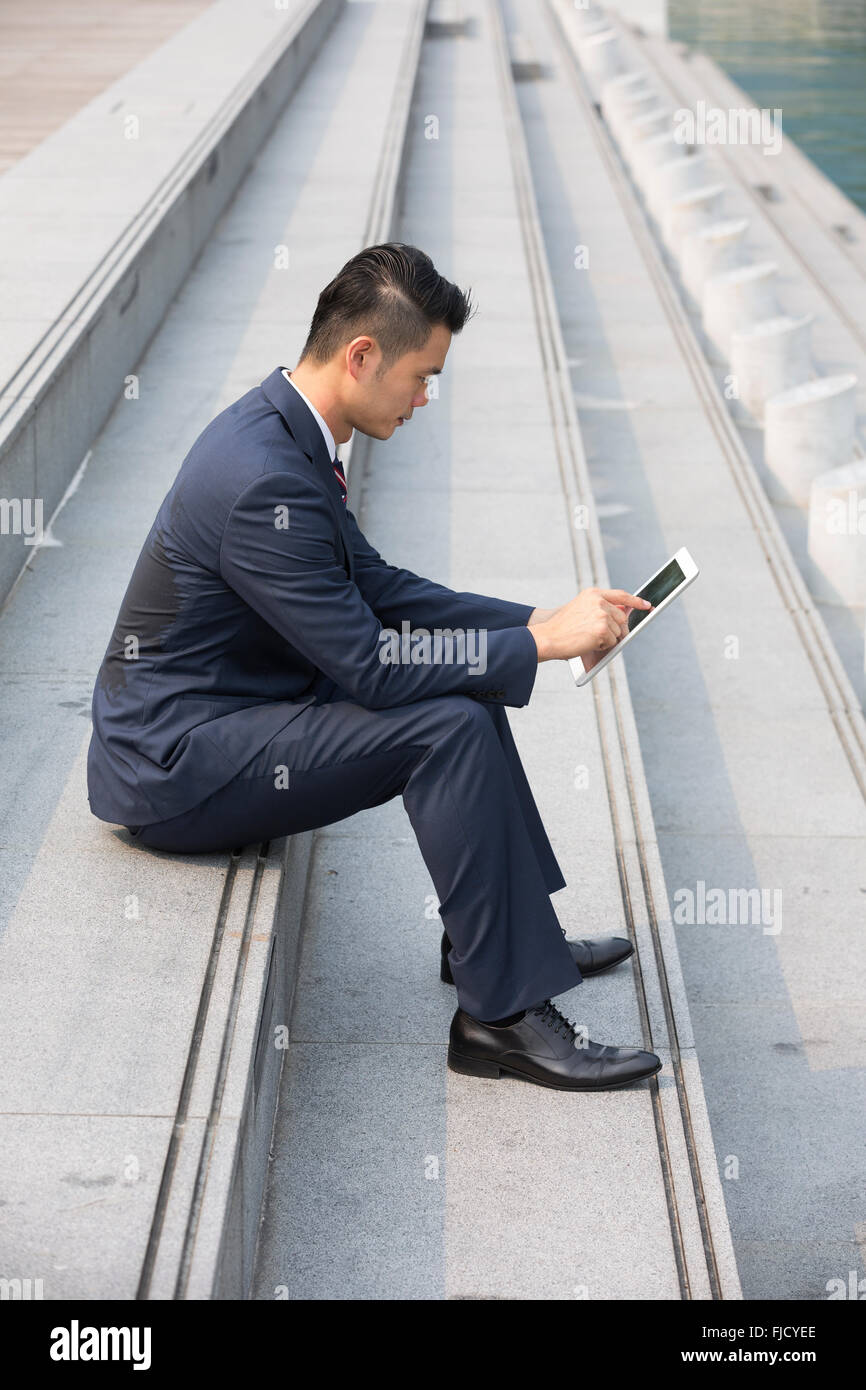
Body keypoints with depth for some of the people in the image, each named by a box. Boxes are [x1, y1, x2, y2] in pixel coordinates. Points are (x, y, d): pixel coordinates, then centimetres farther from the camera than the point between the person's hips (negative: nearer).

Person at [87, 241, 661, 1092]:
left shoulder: (287, 431, 4)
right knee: (449, 723, -21)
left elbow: (376, 586, 13)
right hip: (174, 765, -10)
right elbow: (368, 664, -26)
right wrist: (542, 642, -19)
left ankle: (500, 930, 21)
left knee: (464, 676, 12)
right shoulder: (263, 479, -28)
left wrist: (537, 620, 3)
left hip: (211, 716, 10)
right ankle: (503, 1012, -12)